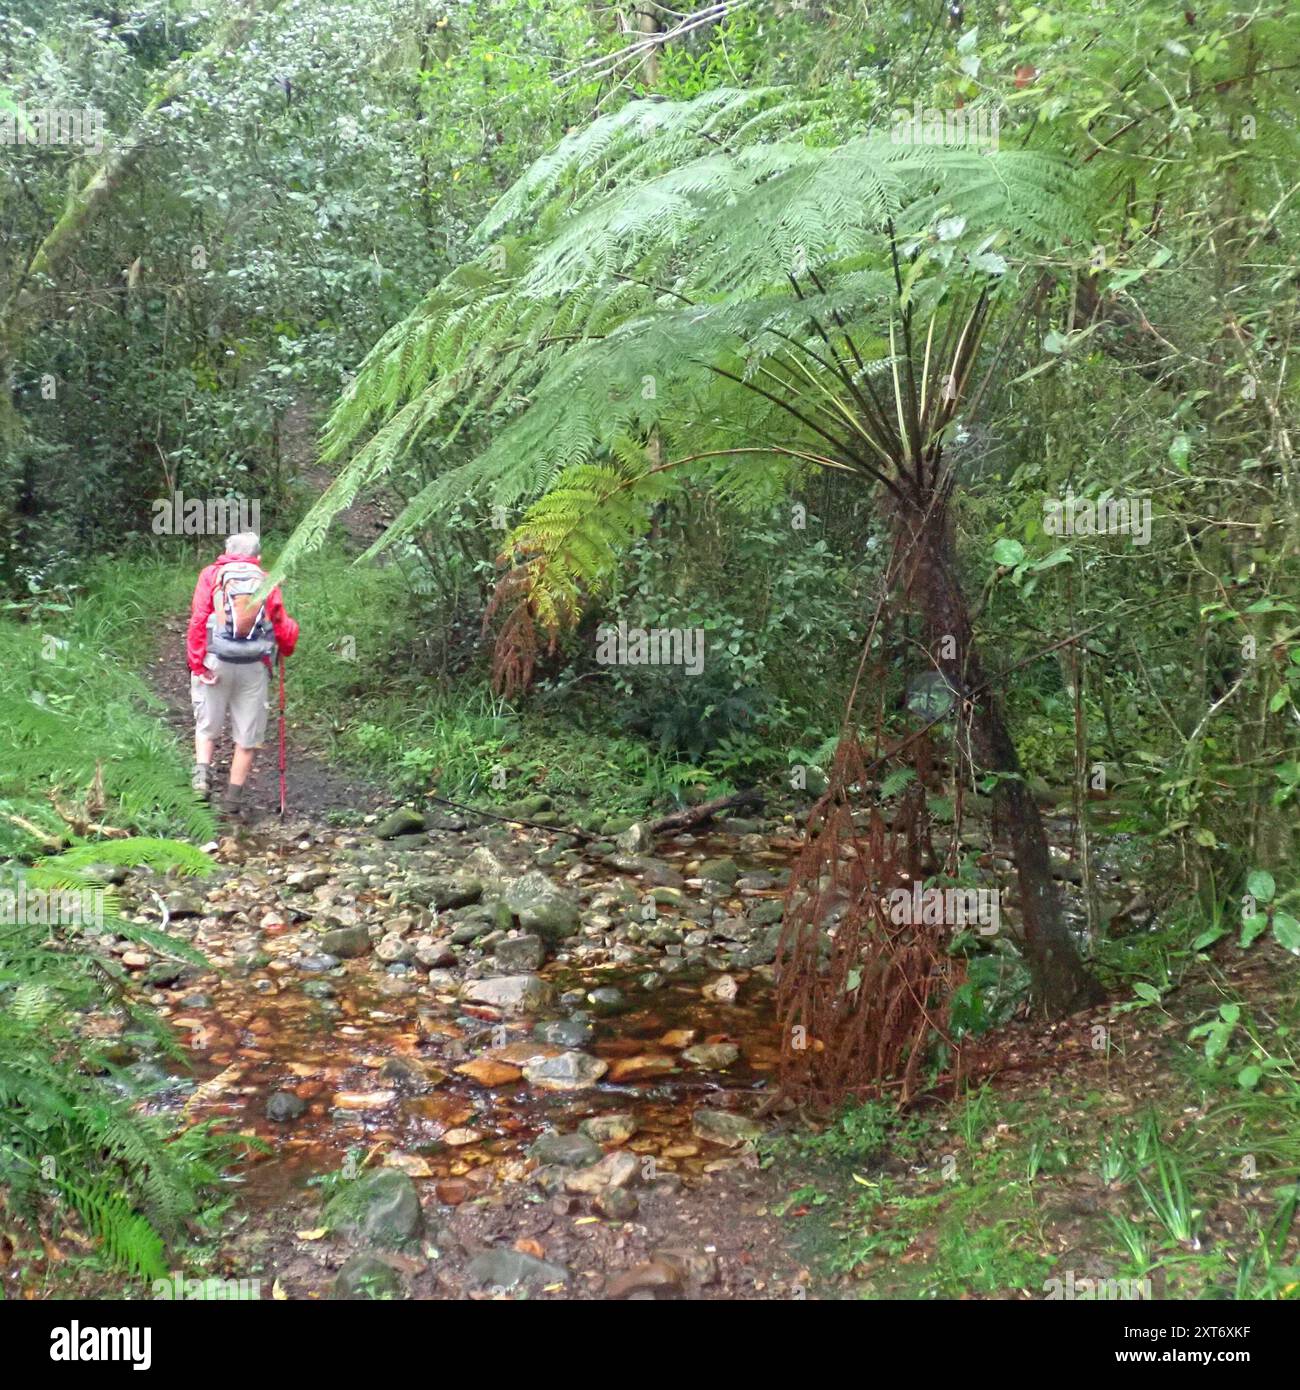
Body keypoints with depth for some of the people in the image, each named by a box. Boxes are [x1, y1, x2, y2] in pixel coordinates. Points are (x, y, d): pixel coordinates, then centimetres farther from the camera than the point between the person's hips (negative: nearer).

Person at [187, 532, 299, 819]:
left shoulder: (211, 575, 6)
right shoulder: (266, 582, 8)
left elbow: (197, 620, -6)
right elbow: (284, 628, 7)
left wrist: (196, 663, -6)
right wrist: (286, 649, 29)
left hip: (215, 662, 0)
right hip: (254, 666, 0)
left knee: (206, 727, 17)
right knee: (247, 737, 8)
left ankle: (202, 772, -5)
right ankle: (234, 801, 10)